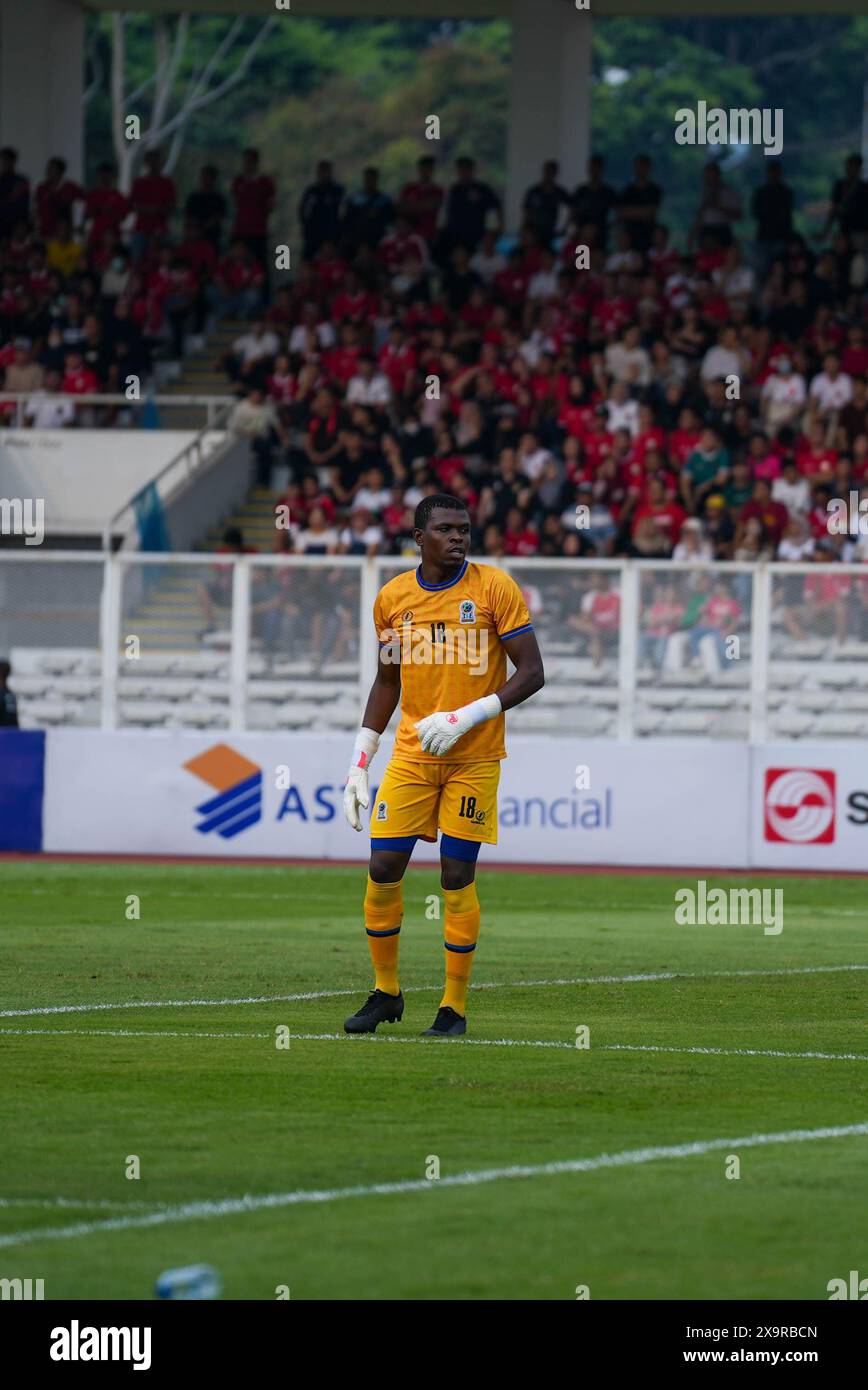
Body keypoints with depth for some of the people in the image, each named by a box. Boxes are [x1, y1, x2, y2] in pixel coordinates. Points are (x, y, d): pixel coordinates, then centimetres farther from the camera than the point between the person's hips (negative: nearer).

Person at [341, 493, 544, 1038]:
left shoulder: (495, 588, -6)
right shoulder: (393, 598, 6)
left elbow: (532, 673, -7)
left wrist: (465, 717, -17)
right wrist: (360, 761, 11)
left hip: (474, 757, -3)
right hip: (411, 756, 3)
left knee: (458, 876, -3)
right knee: (383, 868, -3)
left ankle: (455, 1006, 7)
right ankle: (386, 992, 14)